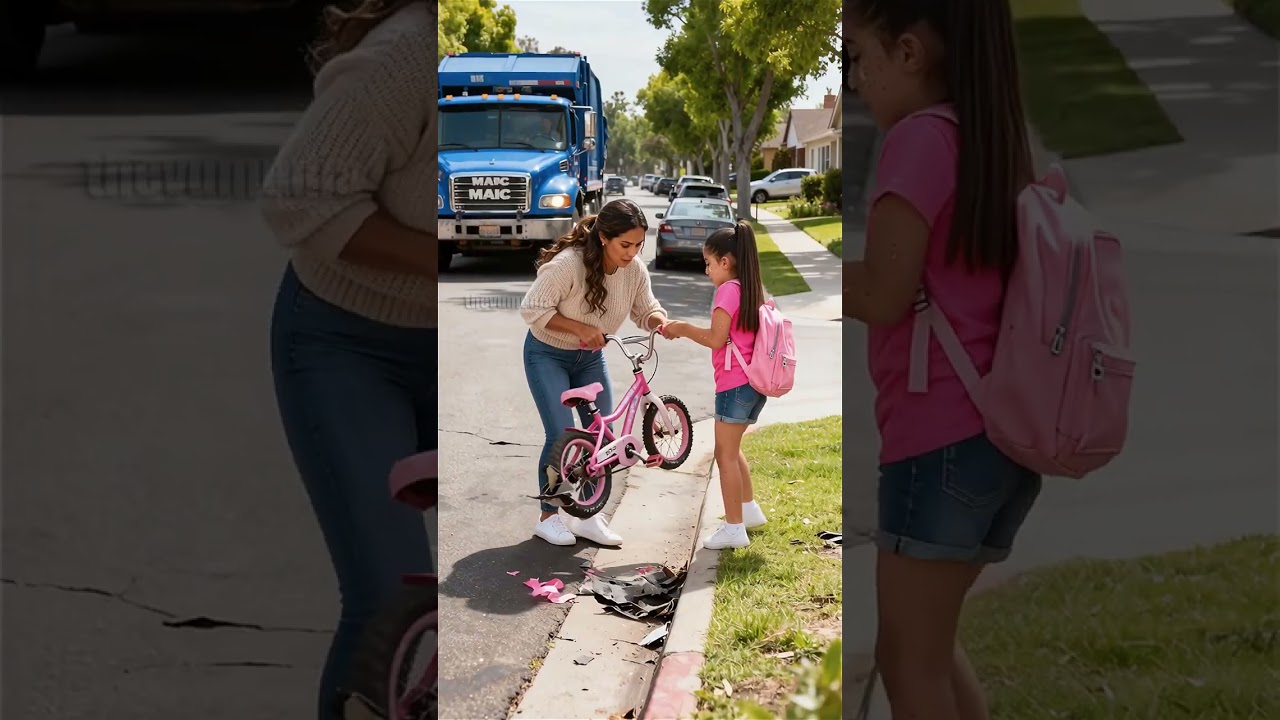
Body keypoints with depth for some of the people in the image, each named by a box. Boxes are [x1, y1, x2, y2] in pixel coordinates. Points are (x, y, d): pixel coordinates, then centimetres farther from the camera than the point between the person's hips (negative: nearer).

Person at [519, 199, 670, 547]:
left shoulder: (635, 270, -13)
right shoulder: (567, 264, -30)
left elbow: (646, 309, -2)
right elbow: (532, 309, -26)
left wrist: (660, 320, -25)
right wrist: (580, 328, -32)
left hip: (589, 357, 6)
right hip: (547, 355, -6)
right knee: (562, 436, -13)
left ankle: (589, 517, 15)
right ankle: (548, 517, 5)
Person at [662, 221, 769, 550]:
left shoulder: (728, 289, -13)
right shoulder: (751, 289, 14)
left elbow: (716, 339, -18)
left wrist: (683, 329, -4)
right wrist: (688, 329, 11)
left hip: (735, 384, -9)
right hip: (754, 382, 9)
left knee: (726, 454, -1)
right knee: (731, 449, 23)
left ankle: (734, 528, 2)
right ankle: (749, 508, 30)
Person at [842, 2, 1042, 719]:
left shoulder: (921, 134, -10)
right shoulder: (996, 142, 14)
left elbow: (882, 295, -13)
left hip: (942, 436, -8)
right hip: (1002, 434, 9)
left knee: (911, 659, 2)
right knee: (932, 643, 20)